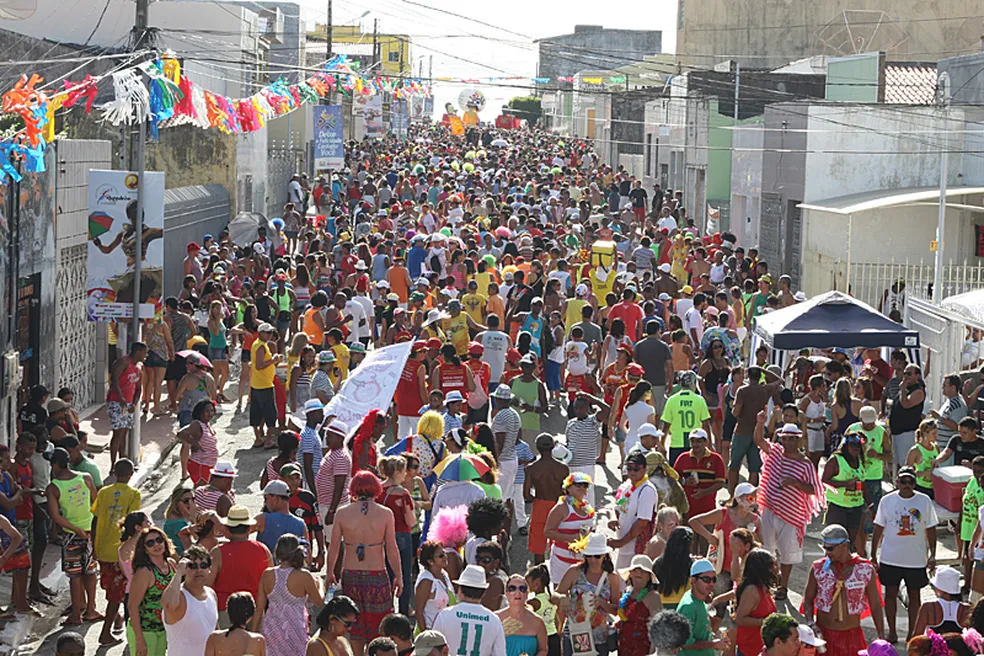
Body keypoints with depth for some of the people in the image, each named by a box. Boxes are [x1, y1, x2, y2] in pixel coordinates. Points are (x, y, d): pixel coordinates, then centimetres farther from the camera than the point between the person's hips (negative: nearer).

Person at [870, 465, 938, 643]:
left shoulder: (924, 501, -3)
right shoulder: (887, 500, -3)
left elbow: (931, 530, 3)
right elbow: (878, 529, 2)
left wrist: (932, 555, 0)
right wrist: (873, 556, 2)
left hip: (916, 559, 0)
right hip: (890, 559, 0)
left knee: (914, 595, 8)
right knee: (891, 593, 9)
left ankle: (912, 633, 20)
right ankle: (892, 632, 22)